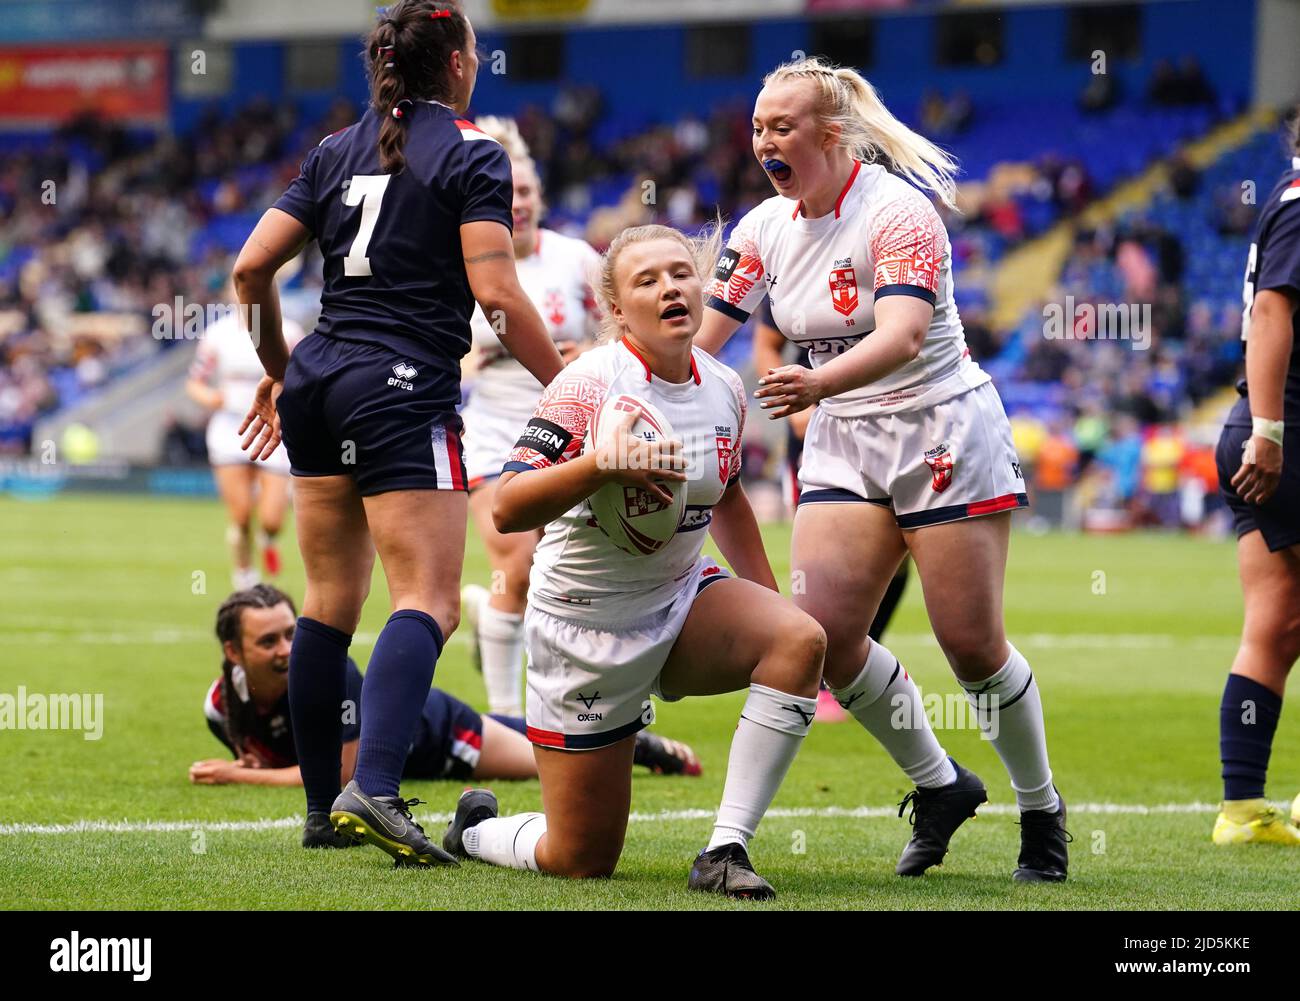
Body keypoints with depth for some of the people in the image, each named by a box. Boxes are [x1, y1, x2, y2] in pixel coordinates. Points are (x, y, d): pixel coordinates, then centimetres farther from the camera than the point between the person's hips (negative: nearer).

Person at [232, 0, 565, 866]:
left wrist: (279, 371, 24)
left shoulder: (337, 152, 13)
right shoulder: (473, 153, -4)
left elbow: (251, 268, 11)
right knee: (429, 600, -11)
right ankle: (373, 790, -29)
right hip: (406, 392, -7)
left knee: (331, 601, 13)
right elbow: (496, 291, -13)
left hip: (319, 381, 7)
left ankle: (323, 805, 17)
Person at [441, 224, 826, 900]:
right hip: (584, 627, -5)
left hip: (680, 600, 5)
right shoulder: (590, 384, -19)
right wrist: (601, 464, -40)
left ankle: (726, 852, -21)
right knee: (582, 863, -2)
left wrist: (768, 601, 15)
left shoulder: (724, 389, 0)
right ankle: (475, 828, 35)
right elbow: (507, 509, -26)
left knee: (800, 641, -27)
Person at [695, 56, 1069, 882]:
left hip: (944, 433, -6)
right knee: (822, 632, -10)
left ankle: (1042, 811, 17)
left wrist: (816, 385, -49)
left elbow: (900, 338, -32)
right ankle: (939, 785, 11)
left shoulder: (899, 211, -18)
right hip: (845, 443, 6)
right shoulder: (766, 228, 2)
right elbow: (697, 341, 3)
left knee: (971, 644, -6)